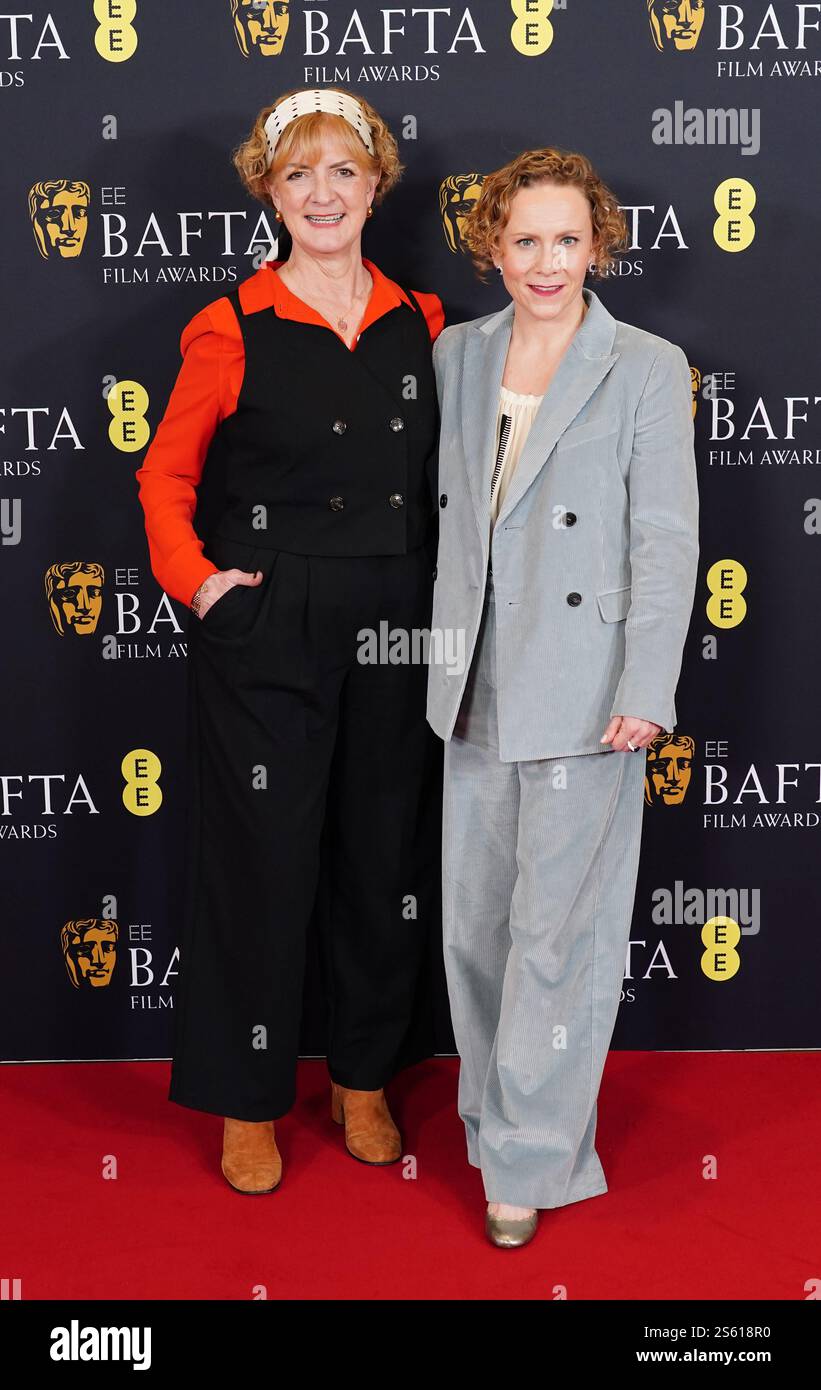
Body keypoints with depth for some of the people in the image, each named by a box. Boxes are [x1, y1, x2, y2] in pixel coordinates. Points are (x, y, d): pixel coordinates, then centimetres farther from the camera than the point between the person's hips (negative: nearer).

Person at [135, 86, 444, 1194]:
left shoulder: (423, 325, 7)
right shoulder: (233, 331, -2)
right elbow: (166, 476, 4)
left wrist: (449, 610, 5)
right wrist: (193, 578, -9)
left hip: (397, 634, 3)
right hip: (265, 637, -3)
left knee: (386, 852, 11)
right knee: (264, 858, 3)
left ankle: (365, 1079, 30)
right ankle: (249, 1102, 20)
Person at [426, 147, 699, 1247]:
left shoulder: (648, 369, -5)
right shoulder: (457, 354, 9)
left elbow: (666, 540, -8)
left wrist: (645, 692, -14)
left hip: (583, 689, -5)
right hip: (478, 685, 5)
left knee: (556, 925, 0)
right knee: (474, 916, 14)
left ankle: (529, 1157, 15)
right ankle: (496, 1111, 33)